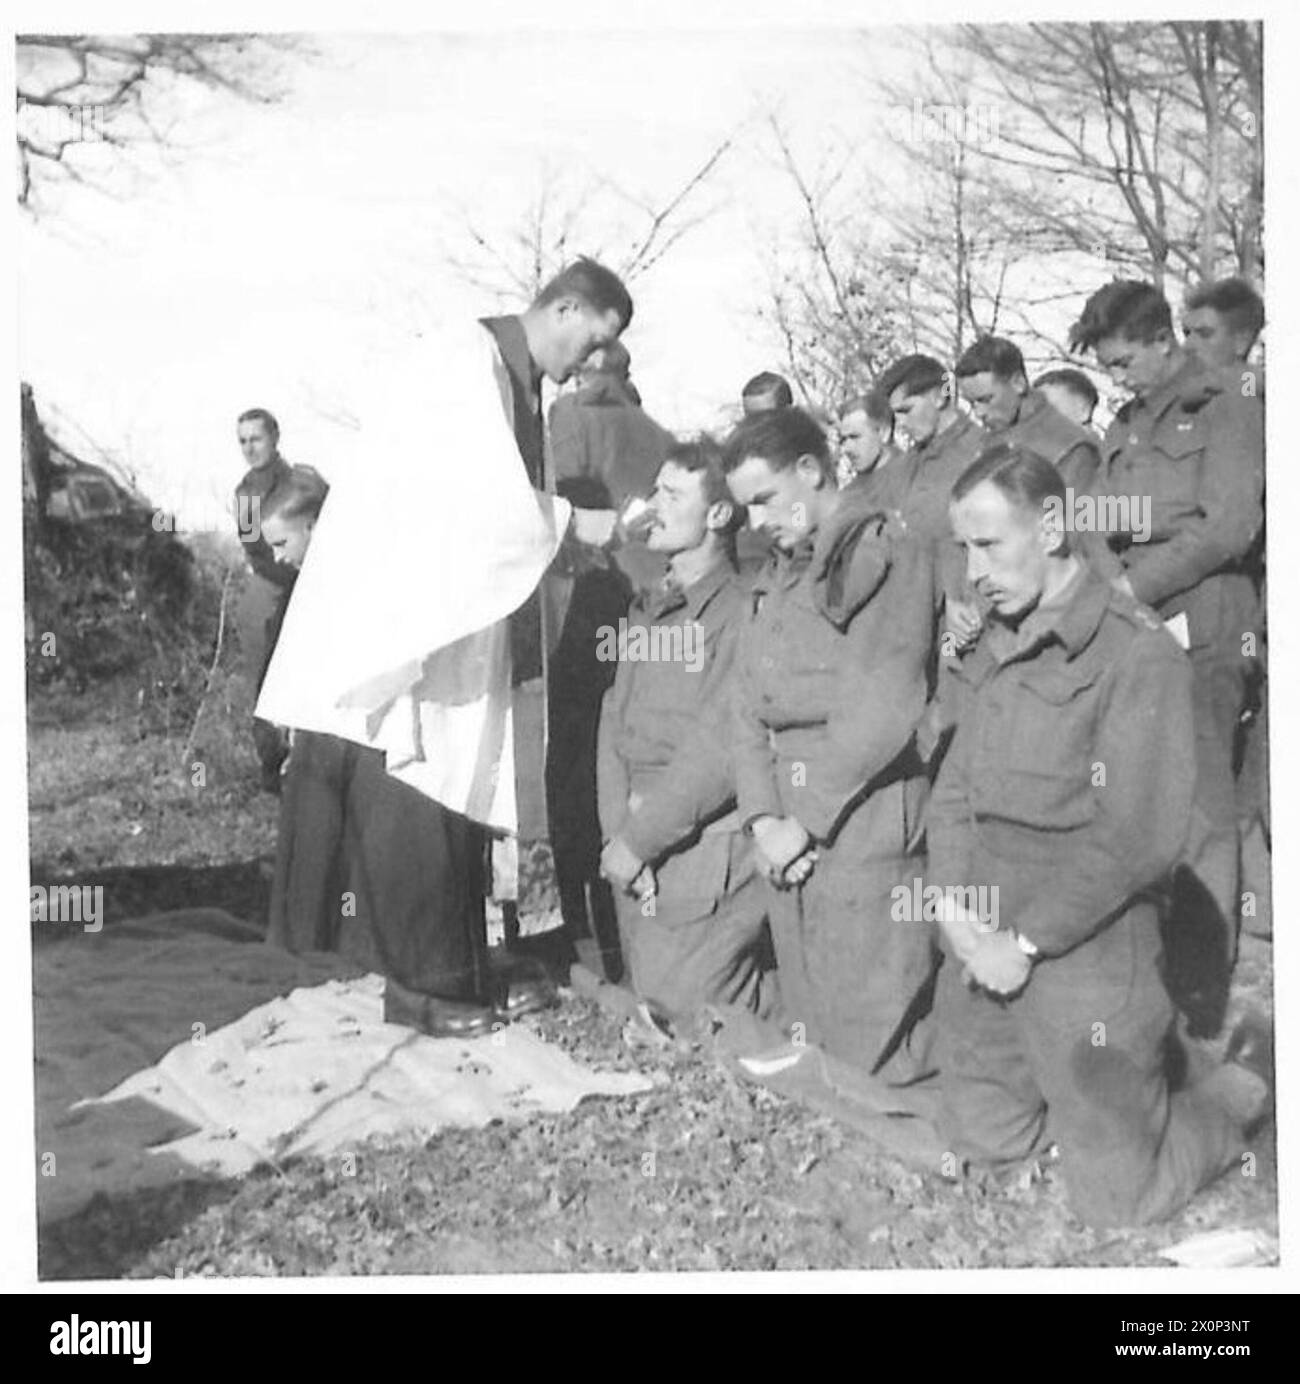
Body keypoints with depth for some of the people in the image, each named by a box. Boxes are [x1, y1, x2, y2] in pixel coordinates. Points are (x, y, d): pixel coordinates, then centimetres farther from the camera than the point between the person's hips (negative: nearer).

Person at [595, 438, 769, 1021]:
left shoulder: (742, 613, -11)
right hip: (637, 866, 8)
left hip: (706, 865, -7)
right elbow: (614, 725, 8)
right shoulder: (647, 610, 15)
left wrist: (637, 839, -13)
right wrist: (619, 835, -5)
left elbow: (718, 754, -18)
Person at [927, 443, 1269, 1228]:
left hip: (1086, 955, -7)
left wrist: (1027, 941, -17)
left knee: (1117, 1199, 4)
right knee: (981, 1140, 19)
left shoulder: (1139, 655, -16)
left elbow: (1140, 839, -20)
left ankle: (1235, 1100, 30)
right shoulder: (994, 649, 7)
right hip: (986, 949, 7)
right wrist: (954, 901, -6)